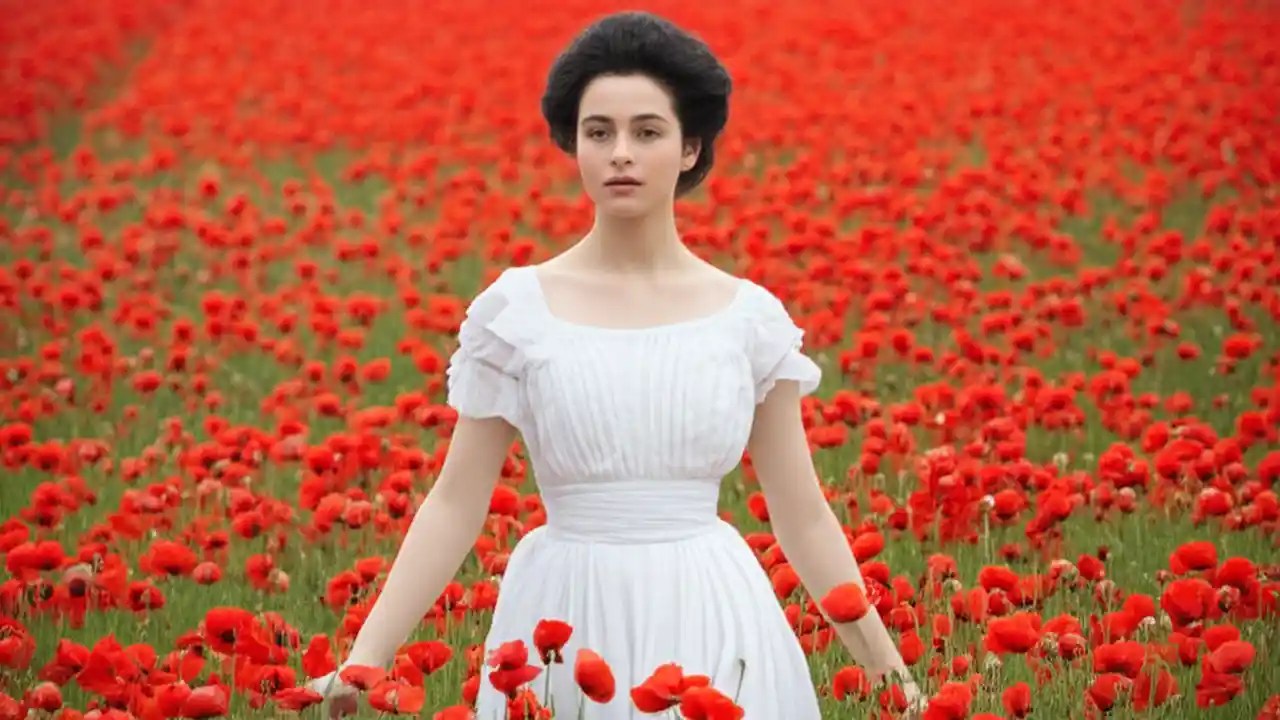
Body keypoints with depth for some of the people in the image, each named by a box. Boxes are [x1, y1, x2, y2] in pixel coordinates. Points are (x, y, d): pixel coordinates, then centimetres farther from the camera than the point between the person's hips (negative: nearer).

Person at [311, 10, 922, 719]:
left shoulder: (750, 316, 2)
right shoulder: (516, 308, -2)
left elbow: (803, 515, 7)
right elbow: (456, 504, -1)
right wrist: (363, 658, -8)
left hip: (713, 626, 1)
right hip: (569, 628, -1)